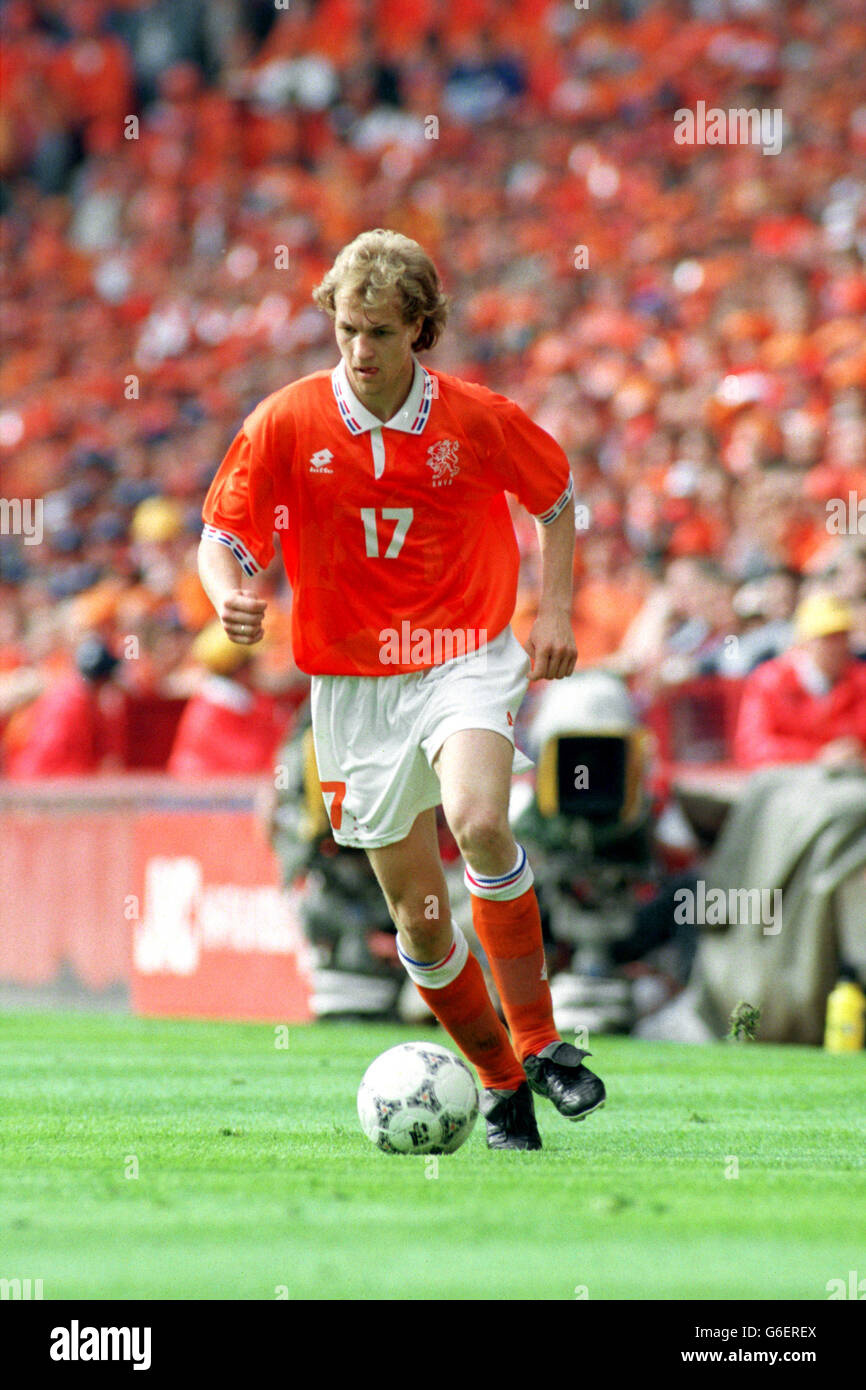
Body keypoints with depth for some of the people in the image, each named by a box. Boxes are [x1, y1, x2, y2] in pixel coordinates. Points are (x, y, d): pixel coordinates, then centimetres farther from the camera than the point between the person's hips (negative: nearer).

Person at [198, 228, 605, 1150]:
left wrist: (554, 612, 3)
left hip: (466, 657, -2)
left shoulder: (478, 419, -6)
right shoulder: (286, 423, -7)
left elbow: (556, 496, 12)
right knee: (418, 915, 2)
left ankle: (540, 1042, -16)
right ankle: (501, 1082, 22)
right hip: (352, 683, 2)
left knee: (477, 820, -30)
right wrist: (230, 597, -24)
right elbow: (220, 536, -2)